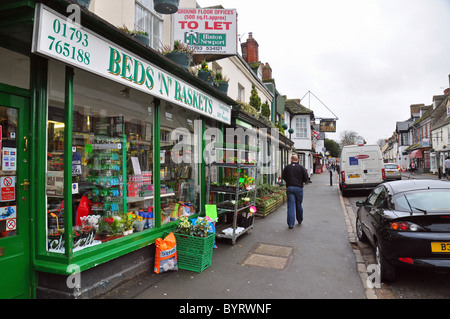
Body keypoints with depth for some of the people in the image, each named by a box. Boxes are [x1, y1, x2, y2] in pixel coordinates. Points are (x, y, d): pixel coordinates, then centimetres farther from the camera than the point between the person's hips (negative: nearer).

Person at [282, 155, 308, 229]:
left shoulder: (287, 167, 2)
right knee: (298, 205, 14)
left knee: (290, 206, -1)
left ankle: (291, 224, -5)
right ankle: (300, 220, 32)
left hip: (289, 187, 0)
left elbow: (283, 177, 8)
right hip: (298, 188, 0)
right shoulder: (301, 167, 0)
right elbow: (306, 178, -2)